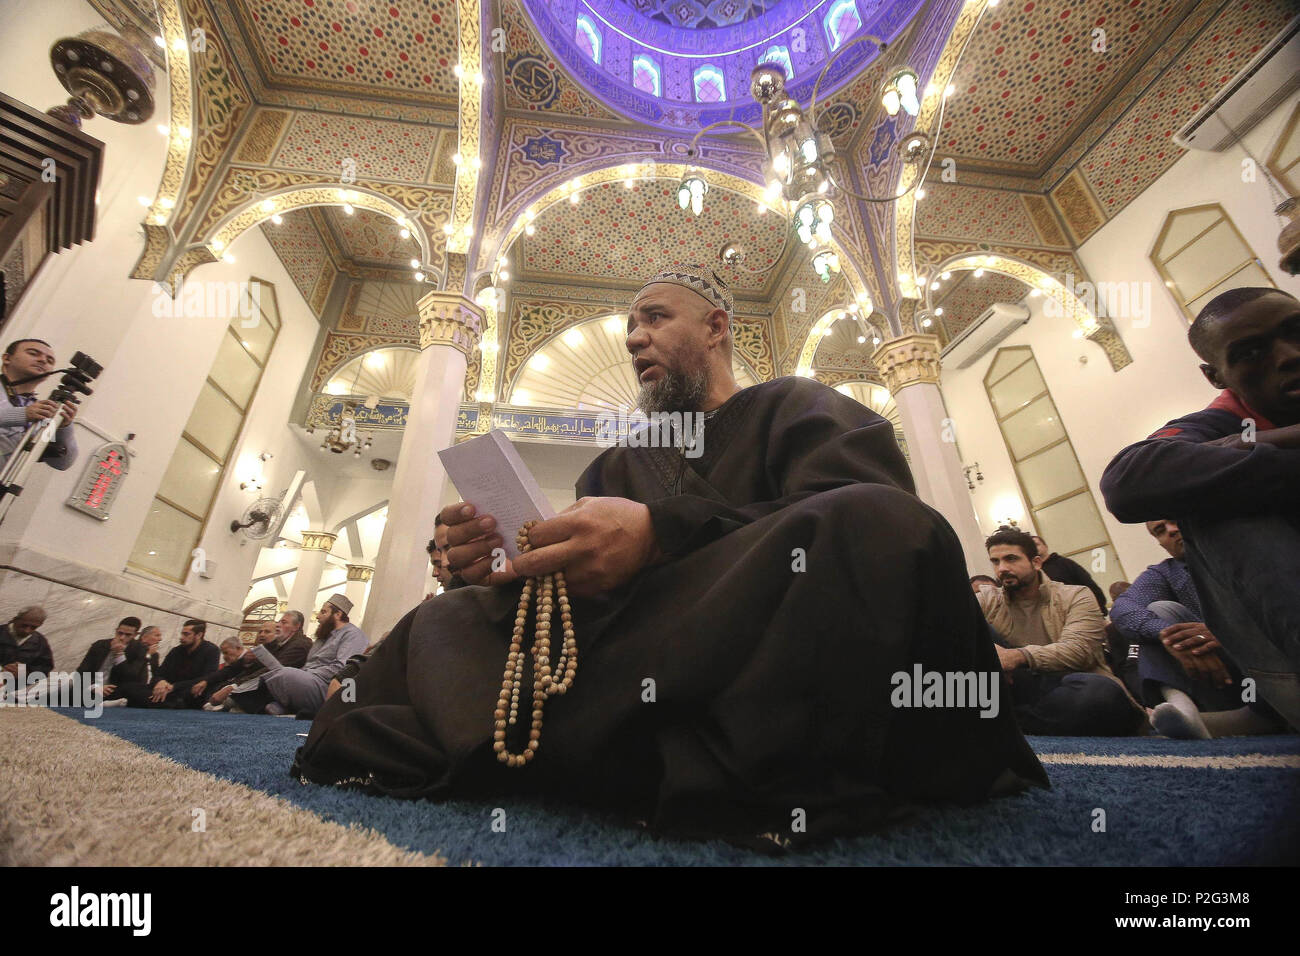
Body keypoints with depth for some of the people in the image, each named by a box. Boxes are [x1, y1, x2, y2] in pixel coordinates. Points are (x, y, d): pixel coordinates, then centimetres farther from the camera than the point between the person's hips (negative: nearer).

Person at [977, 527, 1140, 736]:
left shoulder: (1076, 596, 6)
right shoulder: (987, 601, 12)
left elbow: (1079, 649, -13)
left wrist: (1019, 656, -30)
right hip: (1020, 687, 1)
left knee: (1097, 691, -37)